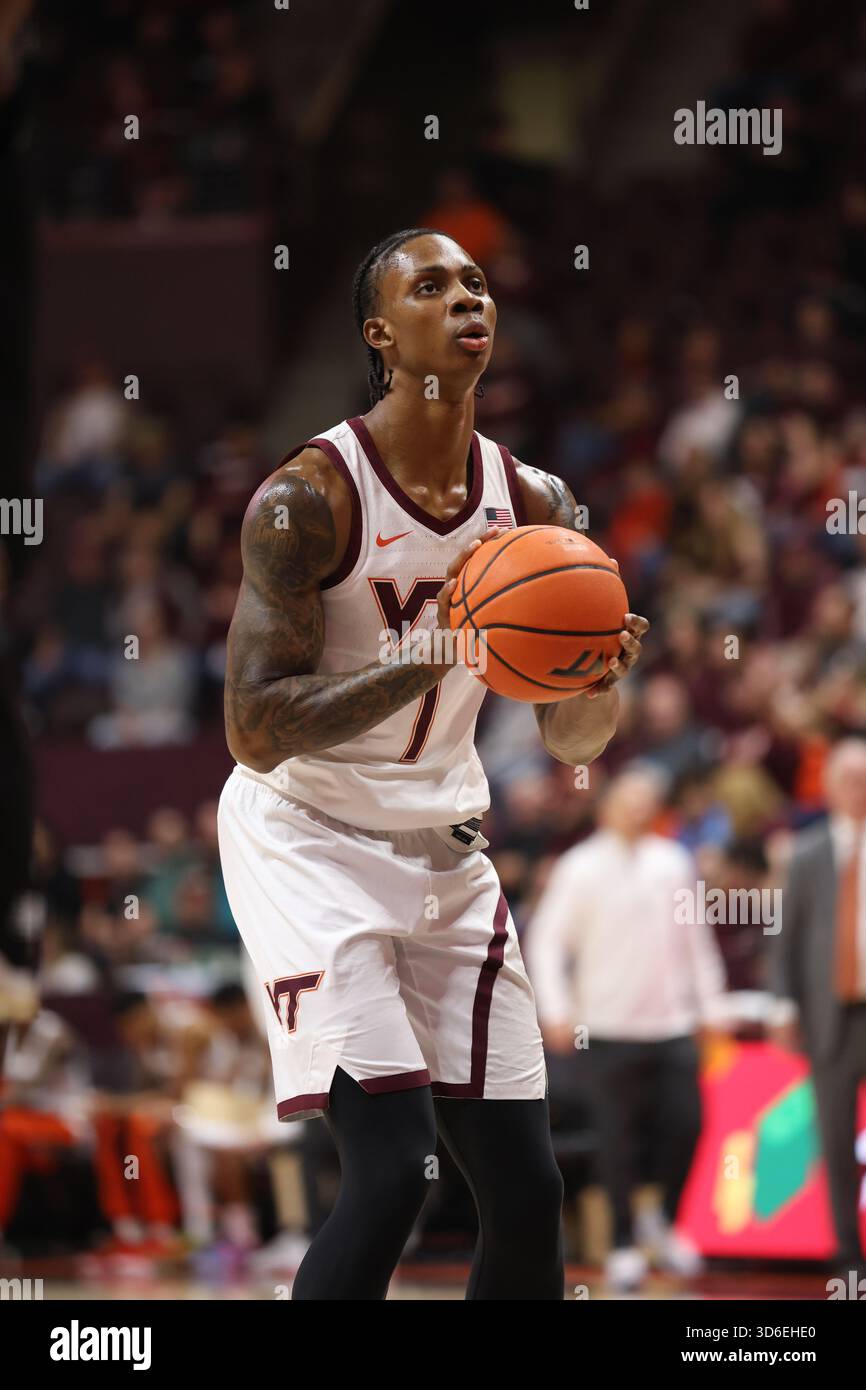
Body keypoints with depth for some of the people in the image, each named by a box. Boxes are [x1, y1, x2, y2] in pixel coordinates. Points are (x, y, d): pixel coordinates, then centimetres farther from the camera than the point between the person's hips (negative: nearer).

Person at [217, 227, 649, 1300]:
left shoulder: (533, 505, 1)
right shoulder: (309, 496, -17)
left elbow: (572, 744, 7)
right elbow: (255, 731, -22)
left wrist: (598, 681, -17)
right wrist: (439, 656, -31)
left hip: (445, 850, 6)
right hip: (309, 840, -6)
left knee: (526, 1193, 3)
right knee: (391, 1176, -19)